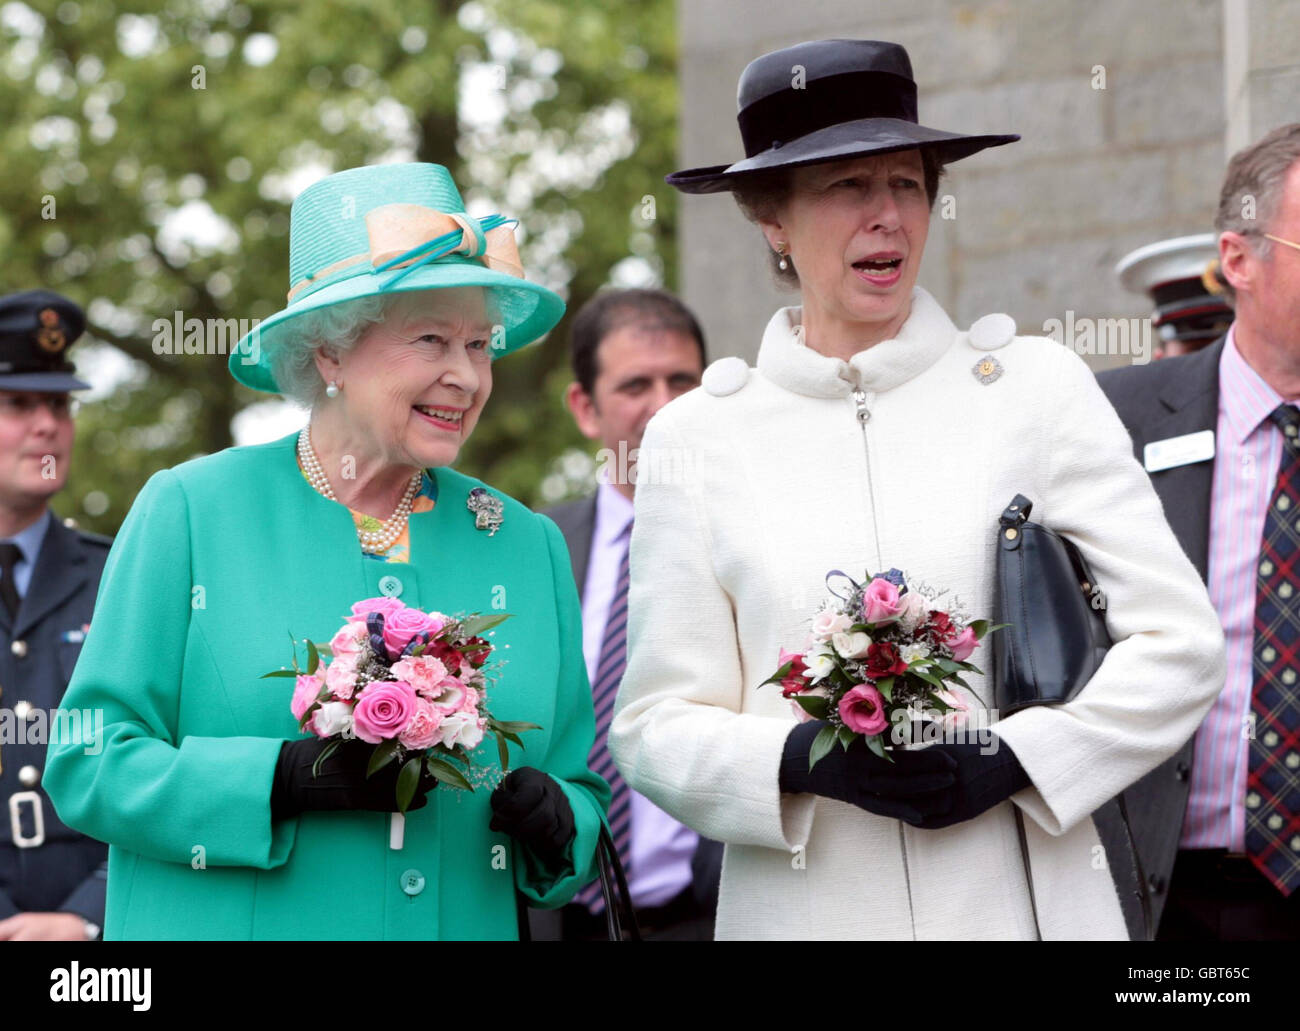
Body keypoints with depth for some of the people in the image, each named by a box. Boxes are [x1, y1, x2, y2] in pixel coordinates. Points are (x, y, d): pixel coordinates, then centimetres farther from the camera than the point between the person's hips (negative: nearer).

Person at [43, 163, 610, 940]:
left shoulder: (529, 547, 7)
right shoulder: (192, 511, -3)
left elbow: (584, 791, 11)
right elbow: (90, 764, -6)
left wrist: (556, 827, -11)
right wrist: (289, 776, -18)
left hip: (466, 926, 3)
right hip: (229, 927, -3)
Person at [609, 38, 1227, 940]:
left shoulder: (1039, 386, 2)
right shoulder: (696, 437, 4)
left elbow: (1181, 643, 1)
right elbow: (654, 729, 3)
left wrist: (1018, 758, -12)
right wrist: (801, 760, -14)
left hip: (1023, 897, 0)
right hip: (808, 906, 0)